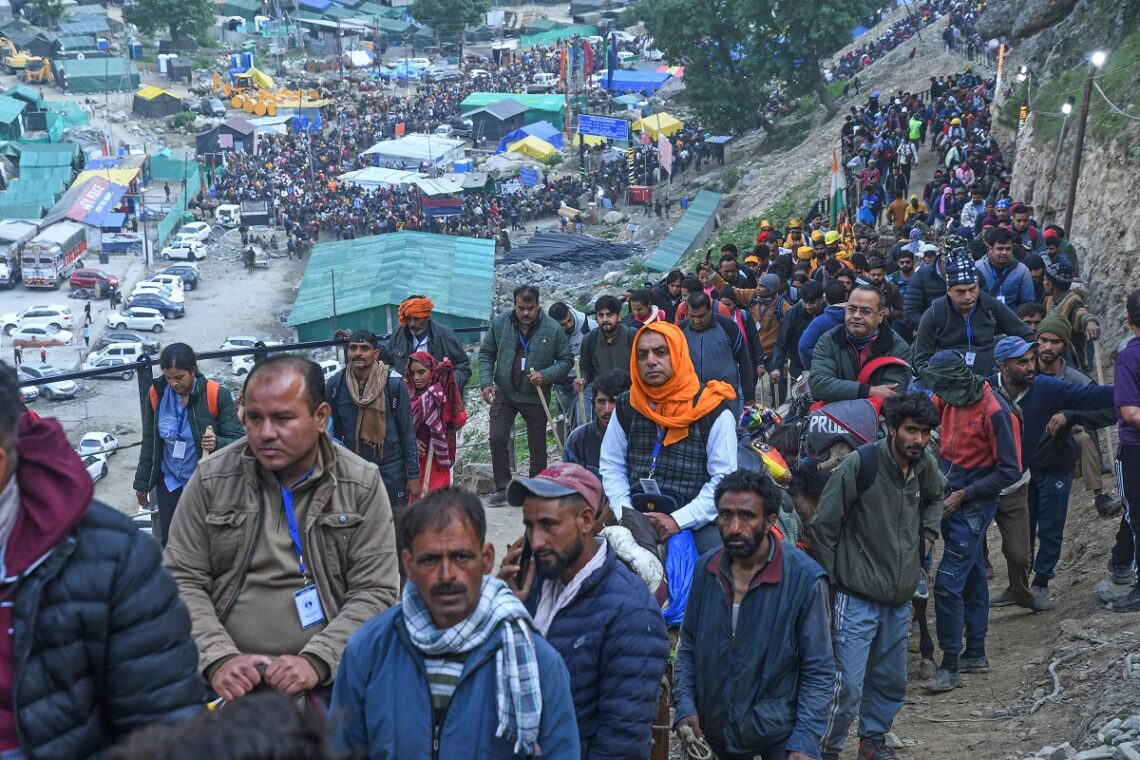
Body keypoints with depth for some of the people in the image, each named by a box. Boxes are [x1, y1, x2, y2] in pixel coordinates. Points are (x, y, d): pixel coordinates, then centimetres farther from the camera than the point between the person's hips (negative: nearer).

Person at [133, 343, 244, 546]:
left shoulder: (216, 394, -15)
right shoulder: (157, 394, -5)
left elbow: (239, 441, -13)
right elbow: (149, 443, 7)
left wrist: (218, 443, -34)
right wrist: (142, 483, 12)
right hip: (170, 482, 3)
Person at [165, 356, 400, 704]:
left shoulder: (362, 484, 3)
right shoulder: (211, 479, 6)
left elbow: (375, 593, 0)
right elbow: (182, 581, 5)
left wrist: (316, 661, -12)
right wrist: (218, 658, -9)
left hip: (327, 681, 0)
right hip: (229, 685, 1)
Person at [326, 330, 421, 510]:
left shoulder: (394, 383, -11)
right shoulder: (334, 384, -4)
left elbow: (407, 431, -5)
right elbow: (332, 431, 6)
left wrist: (414, 474, -5)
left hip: (391, 469, -2)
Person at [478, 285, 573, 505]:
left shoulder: (553, 329, -11)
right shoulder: (500, 323, -5)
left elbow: (566, 360, -3)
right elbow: (486, 354, 5)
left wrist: (545, 375, -19)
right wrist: (486, 382, -7)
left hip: (536, 397, -1)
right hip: (504, 394, 1)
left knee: (537, 445, 8)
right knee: (497, 438, -8)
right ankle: (502, 488, 6)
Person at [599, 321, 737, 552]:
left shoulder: (714, 412, -4)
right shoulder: (626, 408, 8)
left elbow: (724, 480, -8)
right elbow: (612, 467, 11)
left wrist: (678, 521, -15)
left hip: (697, 523, -3)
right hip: (637, 521, 3)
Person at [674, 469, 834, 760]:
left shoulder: (804, 579, -16)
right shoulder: (706, 567, -3)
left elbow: (819, 670, -12)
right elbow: (688, 646, 6)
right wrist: (684, 706, -6)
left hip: (779, 735, -4)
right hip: (714, 729, 5)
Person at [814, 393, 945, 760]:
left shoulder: (925, 465, 1)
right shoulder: (860, 465, -18)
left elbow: (935, 496, 28)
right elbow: (823, 526, -11)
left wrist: (929, 532, 13)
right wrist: (827, 581, -6)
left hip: (901, 596, 6)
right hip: (857, 597, -6)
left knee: (891, 681, 18)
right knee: (848, 685, -11)